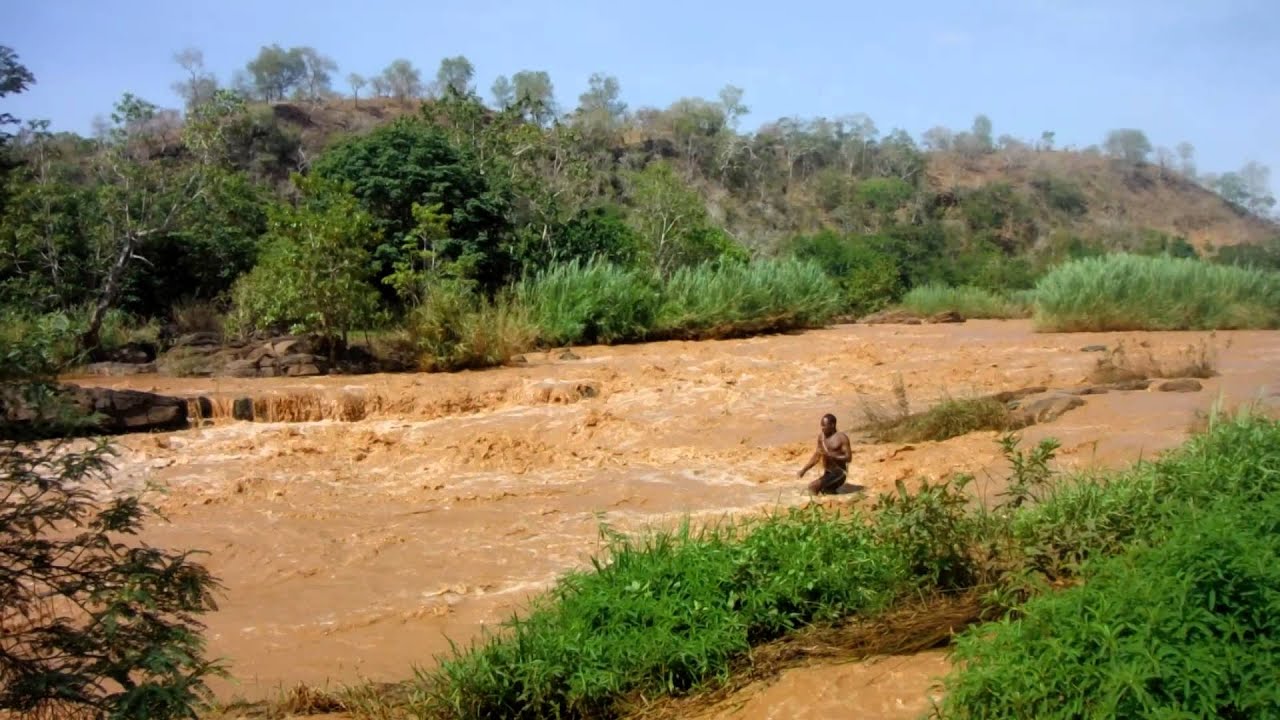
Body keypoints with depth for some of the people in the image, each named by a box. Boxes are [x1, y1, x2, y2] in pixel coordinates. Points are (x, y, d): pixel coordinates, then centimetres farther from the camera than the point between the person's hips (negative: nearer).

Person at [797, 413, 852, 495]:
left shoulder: (842, 437, -10)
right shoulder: (821, 436, 9)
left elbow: (848, 457, -15)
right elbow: (816, 457, 15)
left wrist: (830, 455, -25)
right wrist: (804, 470, 5)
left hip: (838, 474, -8)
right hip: (827, 474, 8)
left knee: (812, 486, -26)